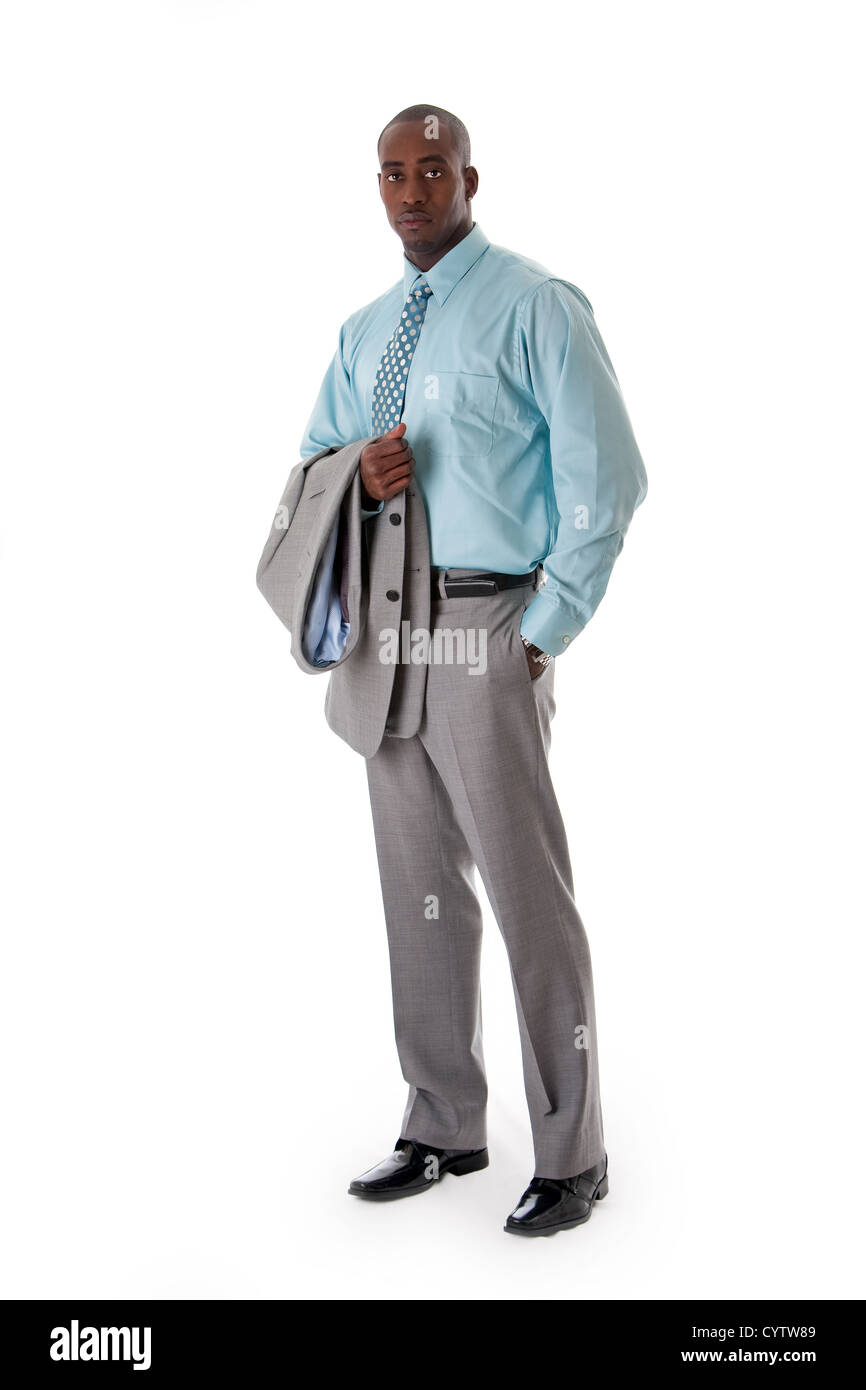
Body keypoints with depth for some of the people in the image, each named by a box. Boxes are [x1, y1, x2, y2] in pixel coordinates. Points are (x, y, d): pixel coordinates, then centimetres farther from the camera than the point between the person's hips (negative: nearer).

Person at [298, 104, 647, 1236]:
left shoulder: (536, 305, -4)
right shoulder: (365, 332, 17)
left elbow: (605, 477, -9)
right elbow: (313, 463, 22)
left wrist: (547, 630, -13)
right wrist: (356, 477, -3)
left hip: (485, 625, -7)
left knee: (526, 889, -4)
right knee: (418, 885, 12)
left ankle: (570, 1156, 10)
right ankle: (445, 1130, 25)